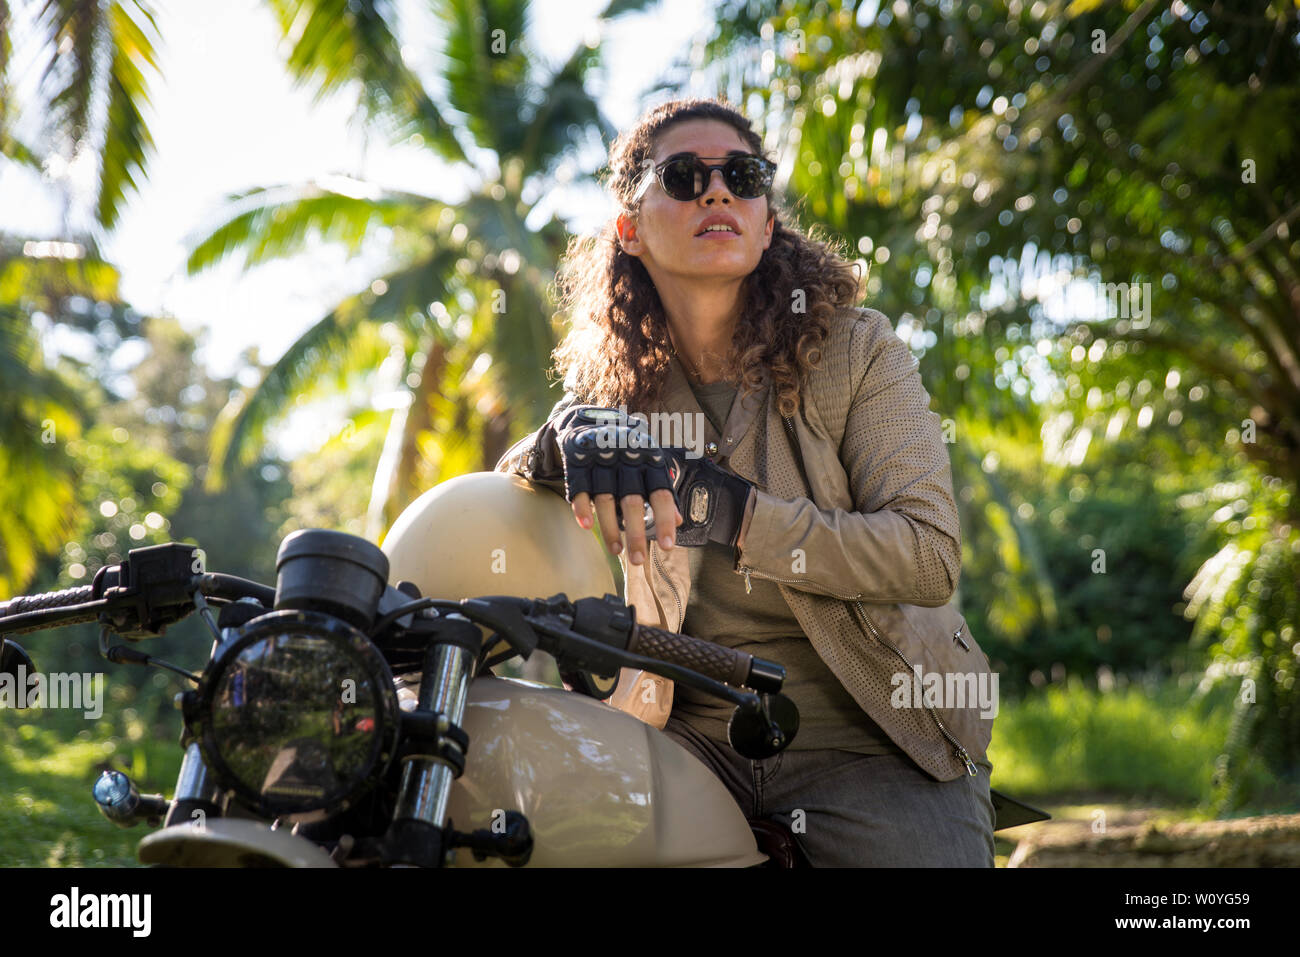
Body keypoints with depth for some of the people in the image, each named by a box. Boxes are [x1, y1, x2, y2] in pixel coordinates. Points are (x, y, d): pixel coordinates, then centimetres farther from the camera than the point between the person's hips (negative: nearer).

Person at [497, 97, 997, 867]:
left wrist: (728, 511, -24)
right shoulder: (621, 385, 6)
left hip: (866, 739, -2)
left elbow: (931, 555, -14)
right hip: (689, 735, 2)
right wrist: (572, 438, -16)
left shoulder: (858, 349, -5)